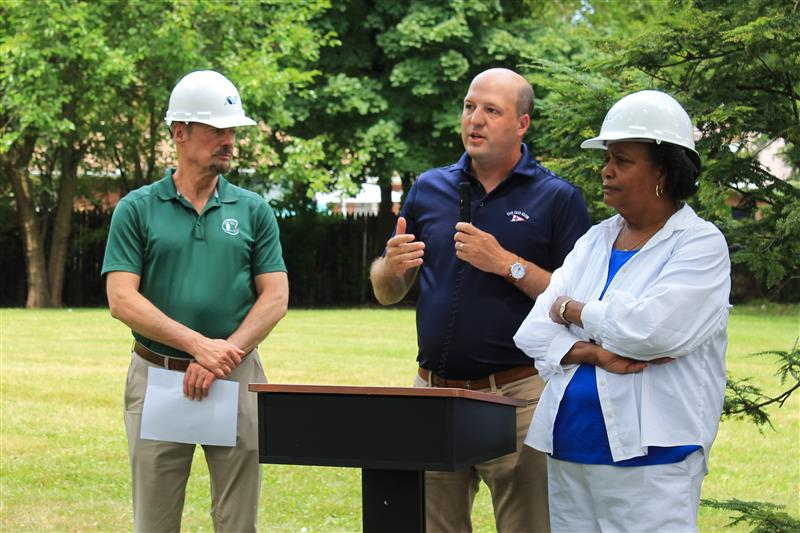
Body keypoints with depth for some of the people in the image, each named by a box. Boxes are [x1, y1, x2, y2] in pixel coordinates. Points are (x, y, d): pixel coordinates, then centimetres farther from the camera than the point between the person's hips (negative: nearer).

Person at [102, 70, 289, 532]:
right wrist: (199, 345, -16)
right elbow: (122, 300, -6)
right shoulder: (137, 209, 2)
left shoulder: (254, 210, 6)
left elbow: (276, 298, 2)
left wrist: (222, 357, -12)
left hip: (236, 378, 1)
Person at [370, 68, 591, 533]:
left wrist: (508, 264, -16)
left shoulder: (558, 198, -2)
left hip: (518, 396, -4)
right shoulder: (429, 189, 10)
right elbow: (387, 293, 15)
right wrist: (392, 265, -7)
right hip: (432, 391, 4)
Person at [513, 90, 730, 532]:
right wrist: (594, 353, -13)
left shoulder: (701, 244, -4)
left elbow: (650, 328, -19)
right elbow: (534, 330, 6)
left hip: (650, 461, -6)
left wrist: (572, 311, -4)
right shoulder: (594, 241, 15)